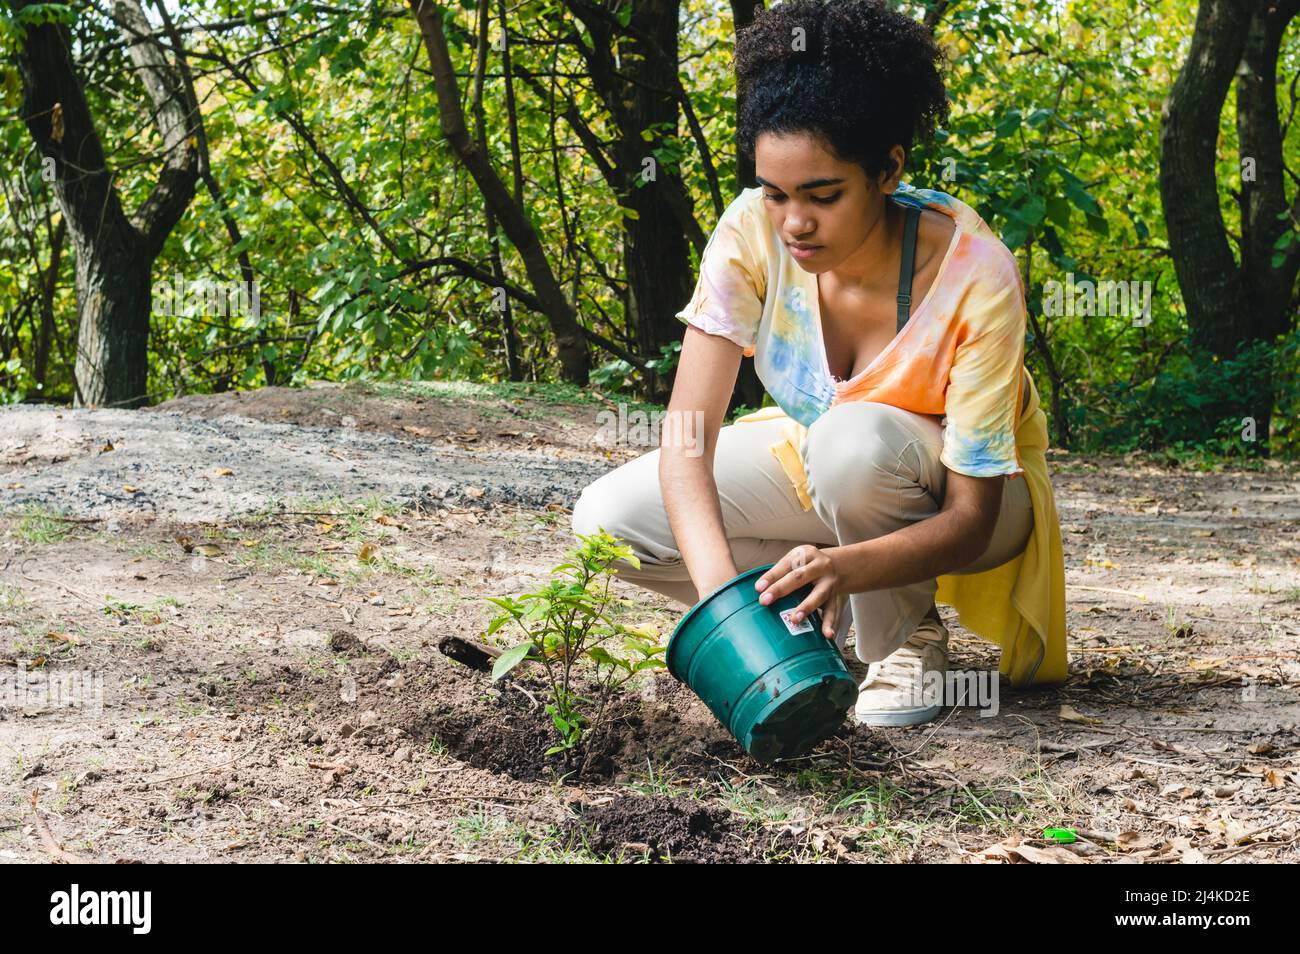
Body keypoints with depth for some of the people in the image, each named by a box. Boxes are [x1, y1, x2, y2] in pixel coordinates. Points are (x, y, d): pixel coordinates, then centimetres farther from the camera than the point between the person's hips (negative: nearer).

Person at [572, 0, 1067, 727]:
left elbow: (971, 519, -30)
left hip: (948, 495, -4)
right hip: (813, 463, 4)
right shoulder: (753, 233, -24)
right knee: (606, 518, -17)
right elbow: (685, 433, -28)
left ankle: (907, 638, -10)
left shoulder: (974, 276, -33)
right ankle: (835, 613, 0)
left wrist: (849, 566, -51)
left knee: (855, 437, -39)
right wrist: (721, 586, -46)